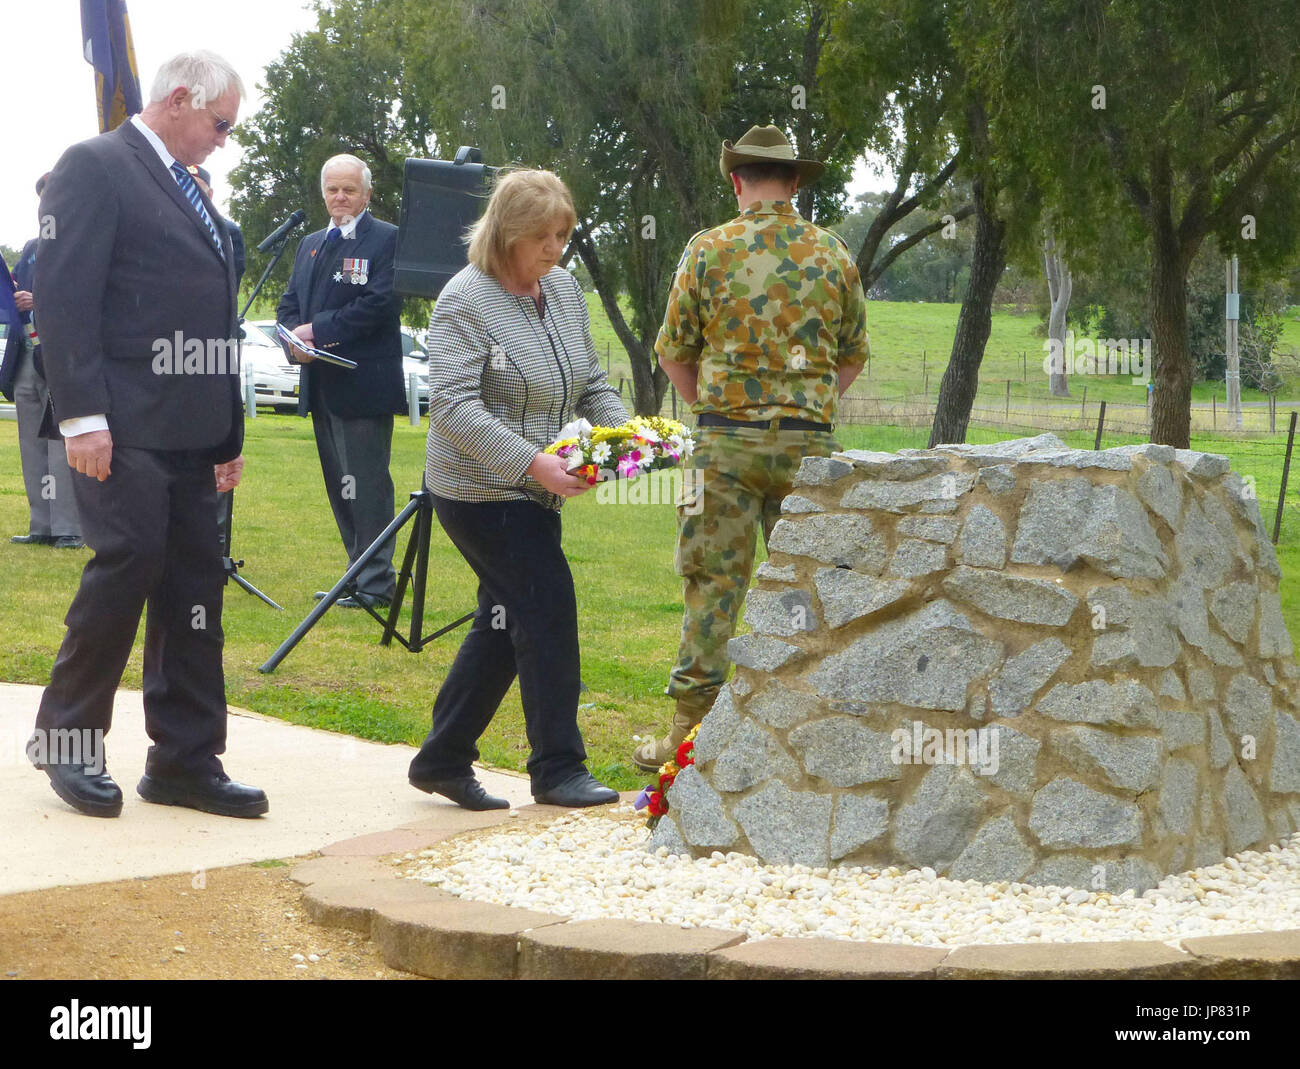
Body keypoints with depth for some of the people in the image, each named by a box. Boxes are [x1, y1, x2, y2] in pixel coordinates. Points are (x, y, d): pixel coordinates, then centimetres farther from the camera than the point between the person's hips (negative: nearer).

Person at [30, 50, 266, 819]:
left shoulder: (190, 193, 21)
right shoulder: (95, 168, -4)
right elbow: (65, 296, -12)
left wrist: (229, 434, 20)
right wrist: (82, 414, -19)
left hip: (188, 431, 8)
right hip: (124, 424, -8)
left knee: (194, 588, 6)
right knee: (130, 559, -12)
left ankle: (186, 762, 11)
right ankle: (67, 738, 5)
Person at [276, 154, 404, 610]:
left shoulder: (386, 239, -5)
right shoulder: (311, 244, 20)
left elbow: (379, 303, -16)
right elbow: (289, 304, 17)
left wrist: (317, 330, -15)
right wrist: (295, 341, -6)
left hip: (363, 384, -8)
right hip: (322, 386, 8)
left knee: (366, 486, -7)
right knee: (340, 487, 12)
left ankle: (375, 582, -1)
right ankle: (358, 575, 20)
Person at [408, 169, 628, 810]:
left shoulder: (564, 290, 11)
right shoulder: (466, 300, -14)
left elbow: (591, 385, 18)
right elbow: (454, 405, -22)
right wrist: (533, 461, -29)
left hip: (534, 492, 8)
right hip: (482, 489, -8)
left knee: (506, 624, 10)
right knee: (548, 608, -11)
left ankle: (442, 761, 20)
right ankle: (558, 768, -3)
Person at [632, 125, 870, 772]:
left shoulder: (708, 250, -1)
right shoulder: (834, 255, 6)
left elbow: (672, 352, 4)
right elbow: (853, 358, 13)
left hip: (727, 438, -2)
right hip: (810, 439, 2)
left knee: (713, 582, 1)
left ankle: (691, 729, 1)